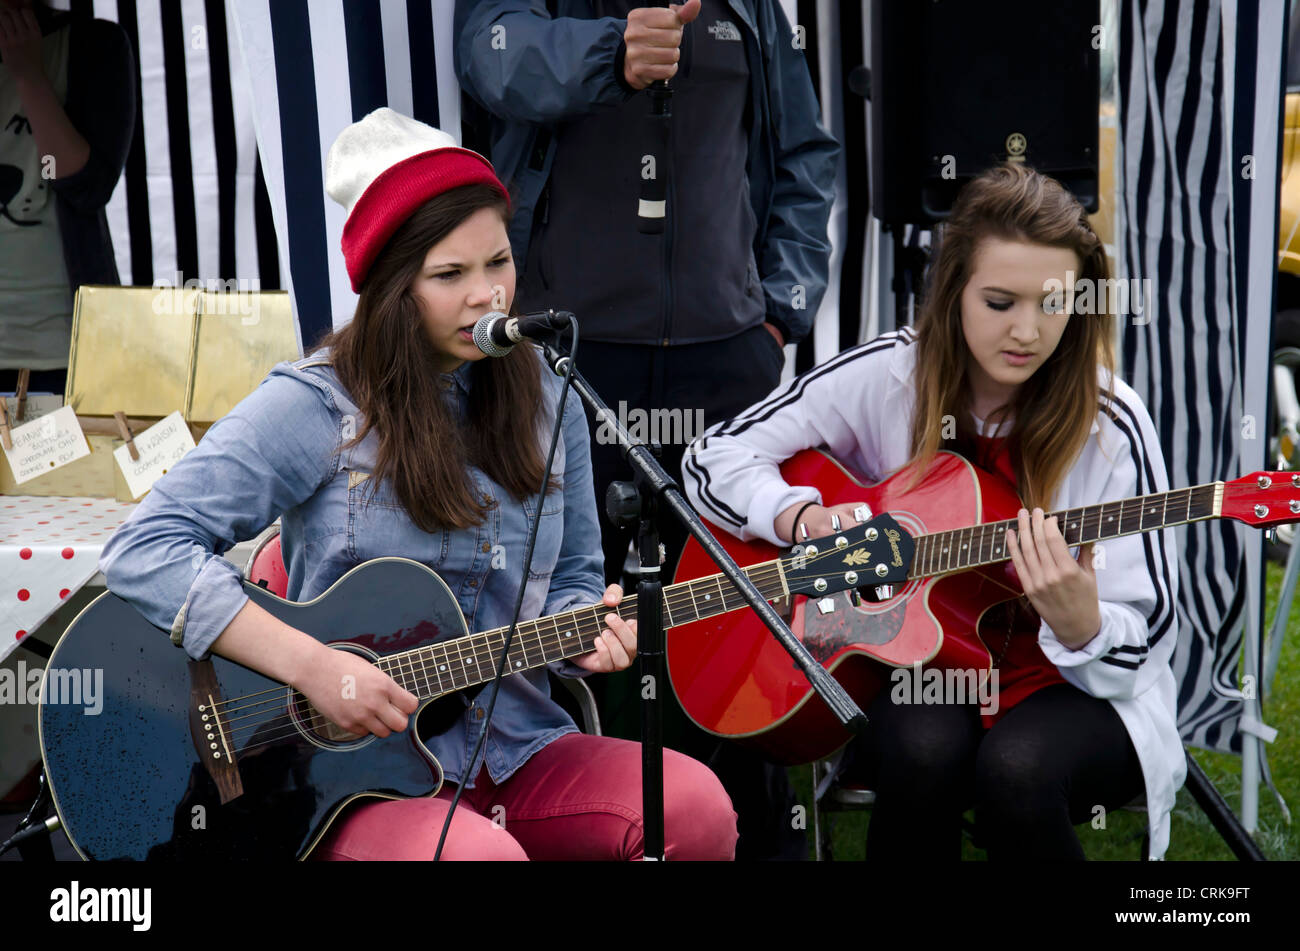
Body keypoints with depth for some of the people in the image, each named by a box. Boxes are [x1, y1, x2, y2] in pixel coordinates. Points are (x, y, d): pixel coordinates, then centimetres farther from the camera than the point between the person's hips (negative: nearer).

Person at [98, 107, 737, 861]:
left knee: (696, 807, -22)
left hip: (517, 749, 5)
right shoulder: (315, 409, -10)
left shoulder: (546, 405, 8)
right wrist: (312, 666, -24)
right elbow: (145, 549, -17)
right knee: (480, 852, -35)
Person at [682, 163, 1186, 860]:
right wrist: (805, 518, -18)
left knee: (1016, 766, -34)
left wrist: (1080, 624, -31)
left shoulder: (1111, 426, -10)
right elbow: (715, 457, 0)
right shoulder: (885, 377, -5)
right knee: (923, 750, -33)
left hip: (1071, 688, -1)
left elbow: (1146, 637, -7)